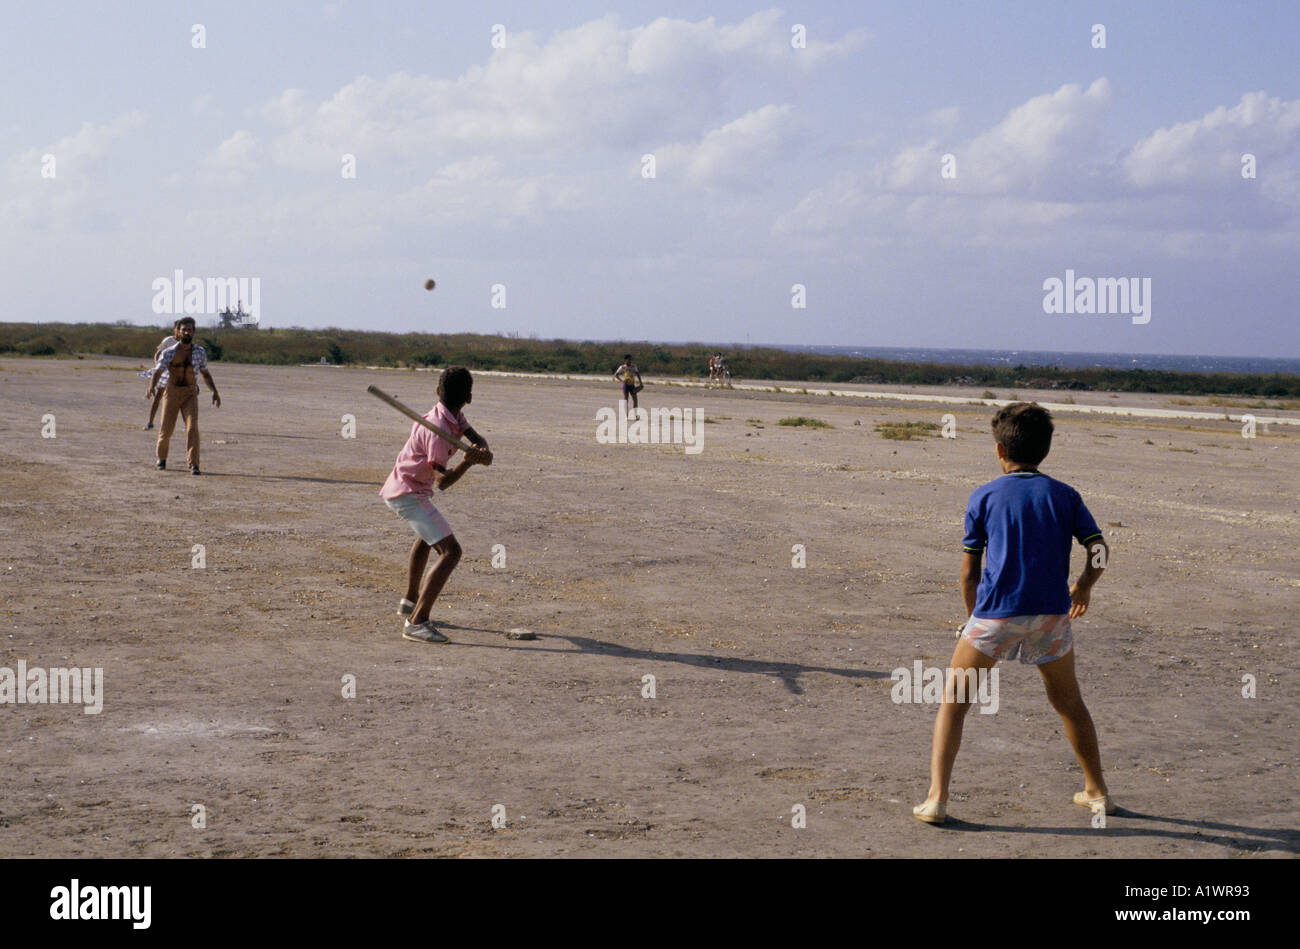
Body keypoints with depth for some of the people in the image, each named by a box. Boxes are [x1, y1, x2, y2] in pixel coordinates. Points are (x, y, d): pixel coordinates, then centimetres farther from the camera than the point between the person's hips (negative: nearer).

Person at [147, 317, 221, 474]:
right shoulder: (169, 353, -3)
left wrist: (215, 391, 6)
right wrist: (152, 387, -30)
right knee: (166, 430, 4)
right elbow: (157, 372, -10)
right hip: (171, 393, -1)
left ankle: (193, 464, -20)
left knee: (192, 427, -17)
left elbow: (205, 374, 17)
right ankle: (161, 459, 31)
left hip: (190, 395, 1)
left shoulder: (200, 352, 4)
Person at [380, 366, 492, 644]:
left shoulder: (454, 416, 3)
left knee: (428, 536, 36)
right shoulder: (438, 431, -25)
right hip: (409, 494, -11)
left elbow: (476, 437, -2)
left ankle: (410, 601, 51)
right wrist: (467, 461, -42)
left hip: (399, 490, 11)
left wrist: (484, 450, -25)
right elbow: (442, 482, -26)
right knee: (450, 551, -19)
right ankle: (416, 623, -26)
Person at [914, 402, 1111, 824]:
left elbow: (969, 570, 4)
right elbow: (1099, 548, 4)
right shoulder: (1064, 495, 9)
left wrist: (974, 616, 17)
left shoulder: (984, 497, 4)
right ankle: (1097, 792, 31)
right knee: (1068, 702, 23)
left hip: (996, 613, -3)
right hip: (1052, 612, 3)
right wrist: (1083, 586, 23)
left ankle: (936, 798, -4)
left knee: (953, 702, 7)